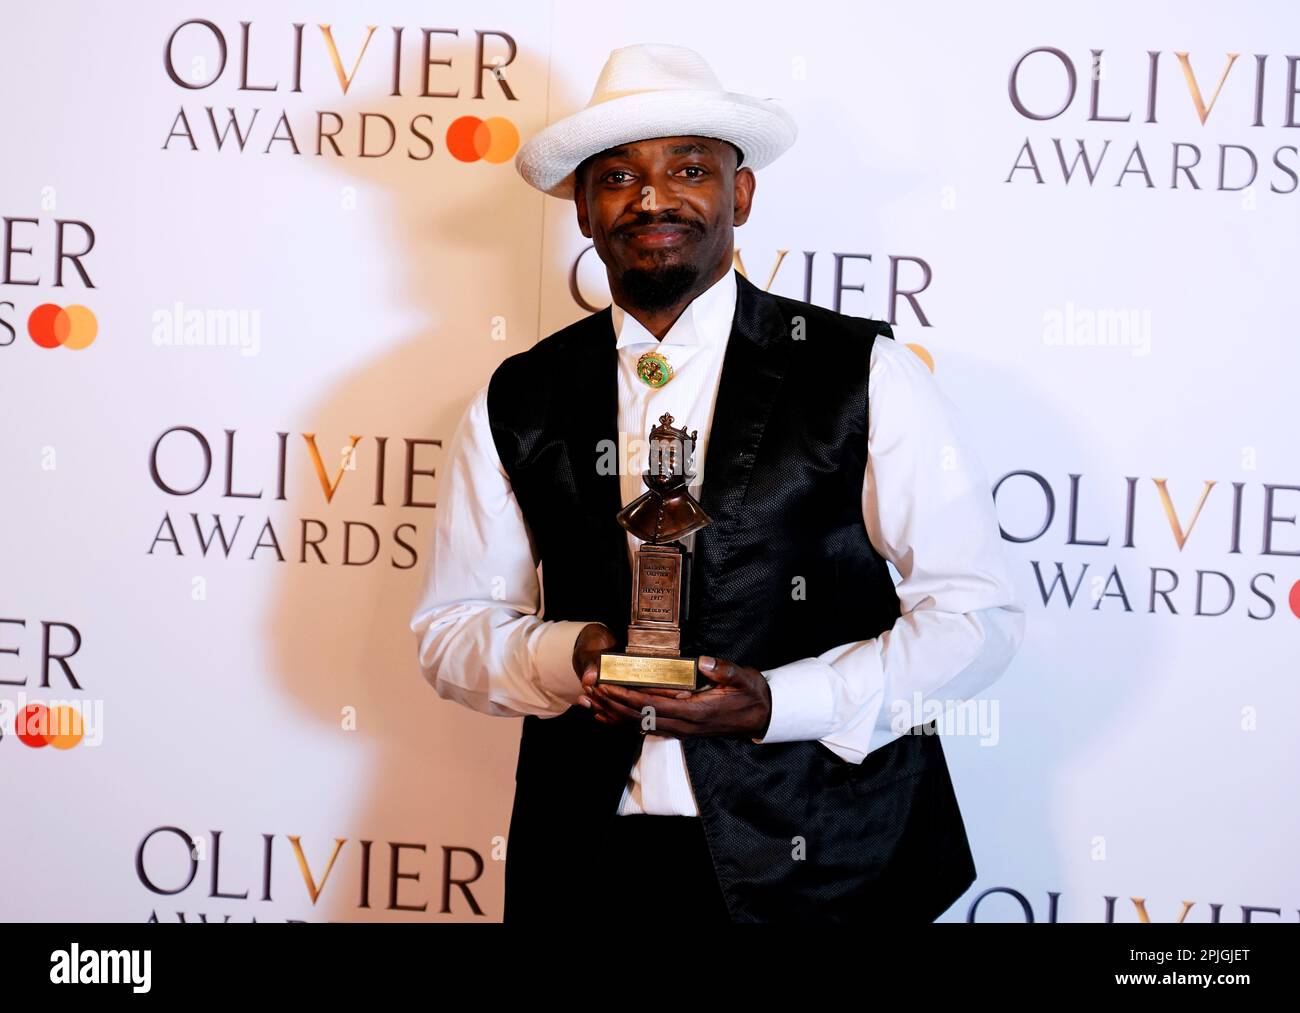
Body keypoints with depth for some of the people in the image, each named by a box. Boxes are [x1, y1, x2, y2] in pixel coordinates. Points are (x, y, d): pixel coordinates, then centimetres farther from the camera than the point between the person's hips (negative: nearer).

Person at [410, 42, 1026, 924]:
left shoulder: (867, 376, -6)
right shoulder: (516, 405, 2)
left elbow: (979, 614, -6)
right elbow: (451, 629, 7)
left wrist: (779, 704, -18)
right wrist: (565, 656, -14)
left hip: (825, 861, -2)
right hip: (591, 862, 2)